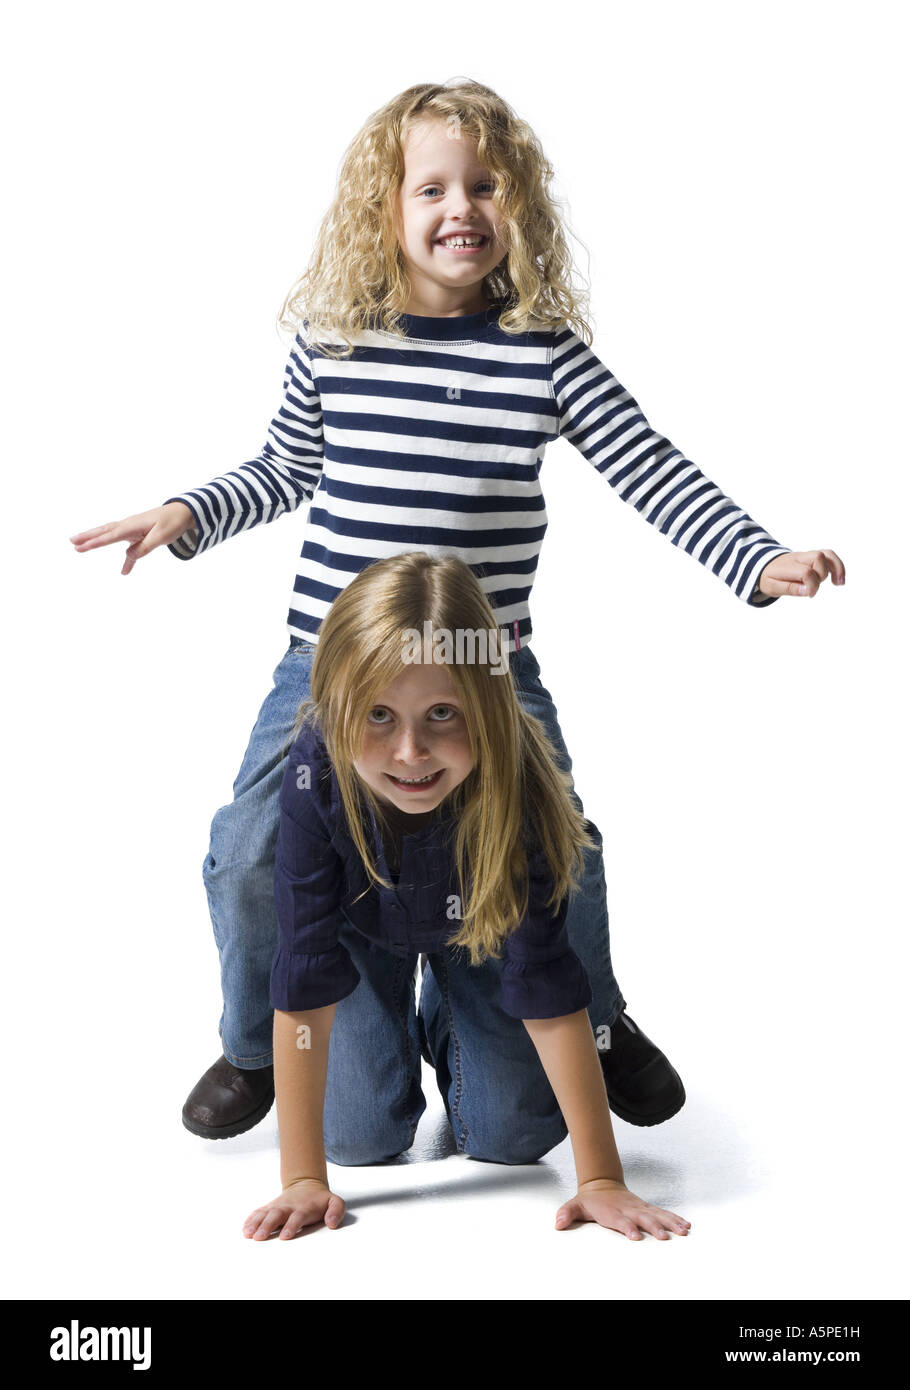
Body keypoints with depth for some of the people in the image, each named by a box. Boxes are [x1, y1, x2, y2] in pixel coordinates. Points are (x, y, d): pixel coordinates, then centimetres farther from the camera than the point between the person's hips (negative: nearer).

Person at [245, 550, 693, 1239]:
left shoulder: (516, 789, -40)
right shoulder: (317, 777, -41)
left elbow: (549, 990, -34)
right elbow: (305, 987, -35)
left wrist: (603, 1180, -32)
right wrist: (303, 1178, -32)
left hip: (476, 931, 0)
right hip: (365, 929, 0)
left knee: (513, 1137, -2)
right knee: (360, 1137, -5)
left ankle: (444, 1015, 28)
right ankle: (398, 1018, 26)